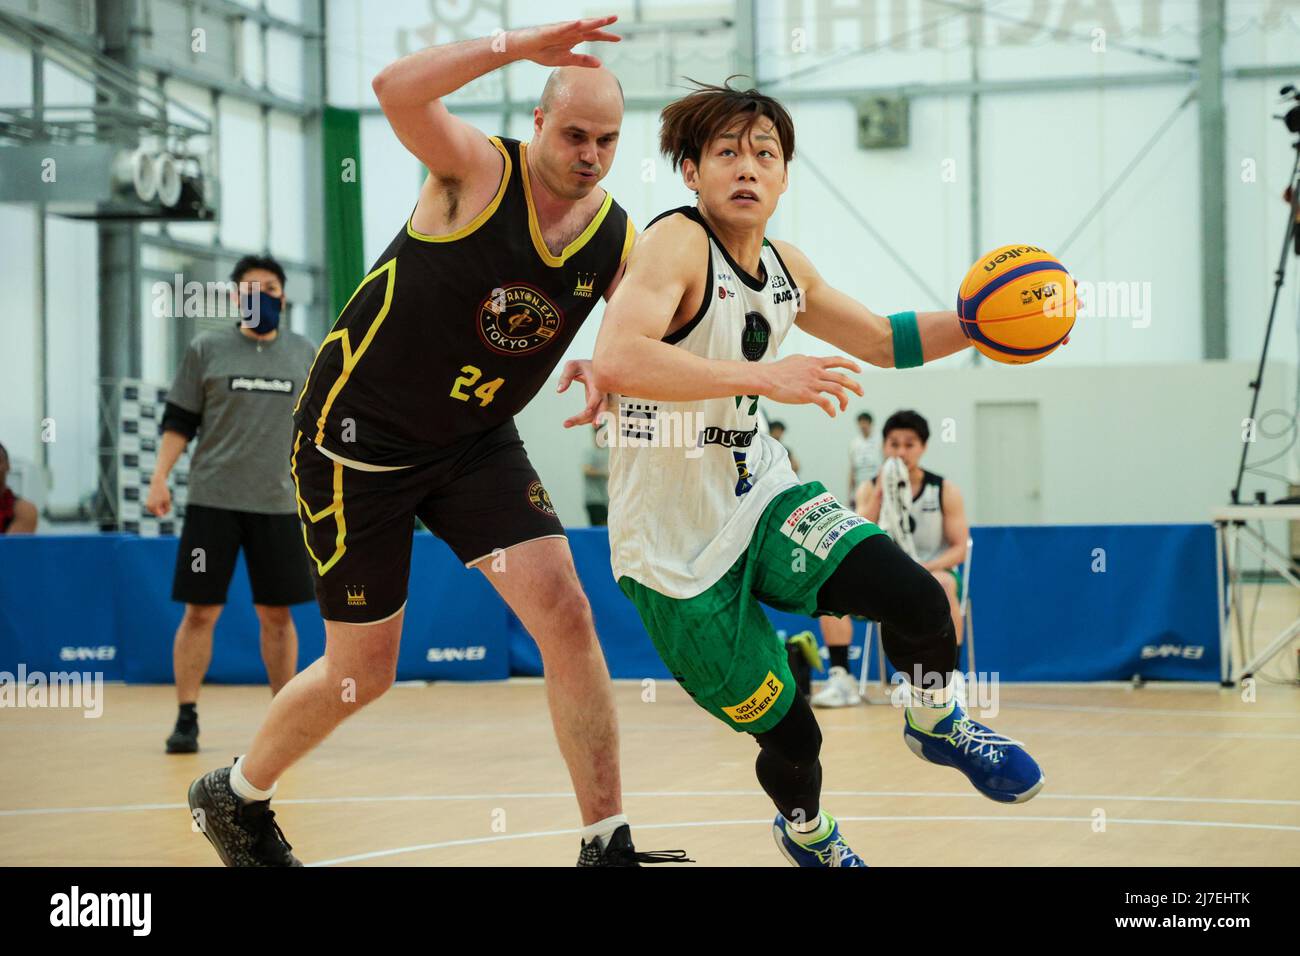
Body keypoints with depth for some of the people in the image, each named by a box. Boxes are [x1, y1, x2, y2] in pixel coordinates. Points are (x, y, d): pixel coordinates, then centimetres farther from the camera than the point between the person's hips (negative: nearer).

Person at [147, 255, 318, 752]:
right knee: (200, 611, -2)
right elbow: (179, 421, 3)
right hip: (213, 501, -2)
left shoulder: (305, 354, 10)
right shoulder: (206, 350, 3)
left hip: (280, 503, 2)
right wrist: (159, 479, -8)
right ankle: (186, 719, 5)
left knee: (277, 615, 5)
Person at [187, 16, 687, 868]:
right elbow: (397, 89, -38)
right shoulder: (480, 173, -20)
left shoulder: (616, 239, -5)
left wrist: (606, 368, -19)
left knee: (565, 614, -13)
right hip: (359, 436, -5)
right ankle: (235, 794, 31)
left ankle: (609, 844, -5)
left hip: (475, 442, 5)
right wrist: (518, 45, -44)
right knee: (362, 673, 4)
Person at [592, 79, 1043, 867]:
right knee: (790, 733, -1)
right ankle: (806, 831, 36)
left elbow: (882, 340, 21)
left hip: (759, 493, 6)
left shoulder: (784, 268, 5)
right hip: (675, 544, -6)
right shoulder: (676, 245, -19)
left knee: (917, 596, -19)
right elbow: (615, 362, -37)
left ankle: (937, 722, 15)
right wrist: (764, 376, -42)